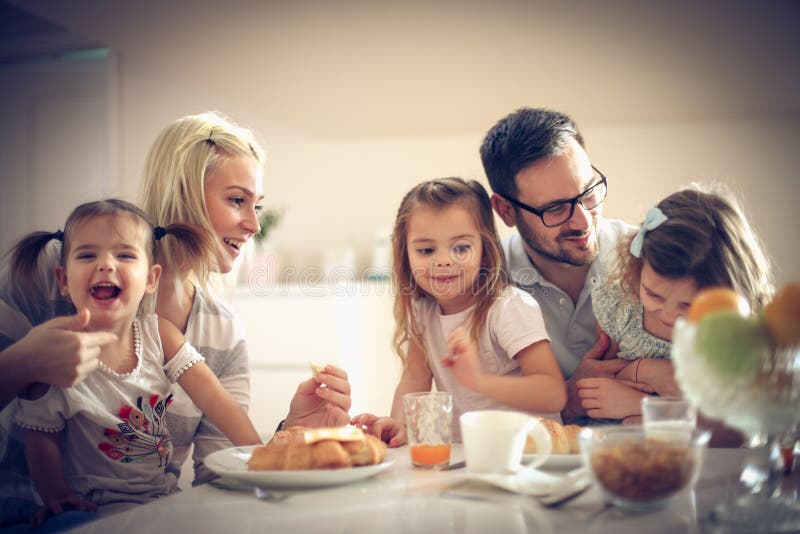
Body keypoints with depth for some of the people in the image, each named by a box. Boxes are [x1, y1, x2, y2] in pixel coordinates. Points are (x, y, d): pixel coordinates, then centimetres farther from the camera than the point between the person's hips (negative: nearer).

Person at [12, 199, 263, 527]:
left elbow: (212, 395, -8)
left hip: (166, 497, 3)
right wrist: (57, 499, -18)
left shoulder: (159, 333, -2)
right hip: (96, 509, -3)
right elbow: (41, 439, -4)